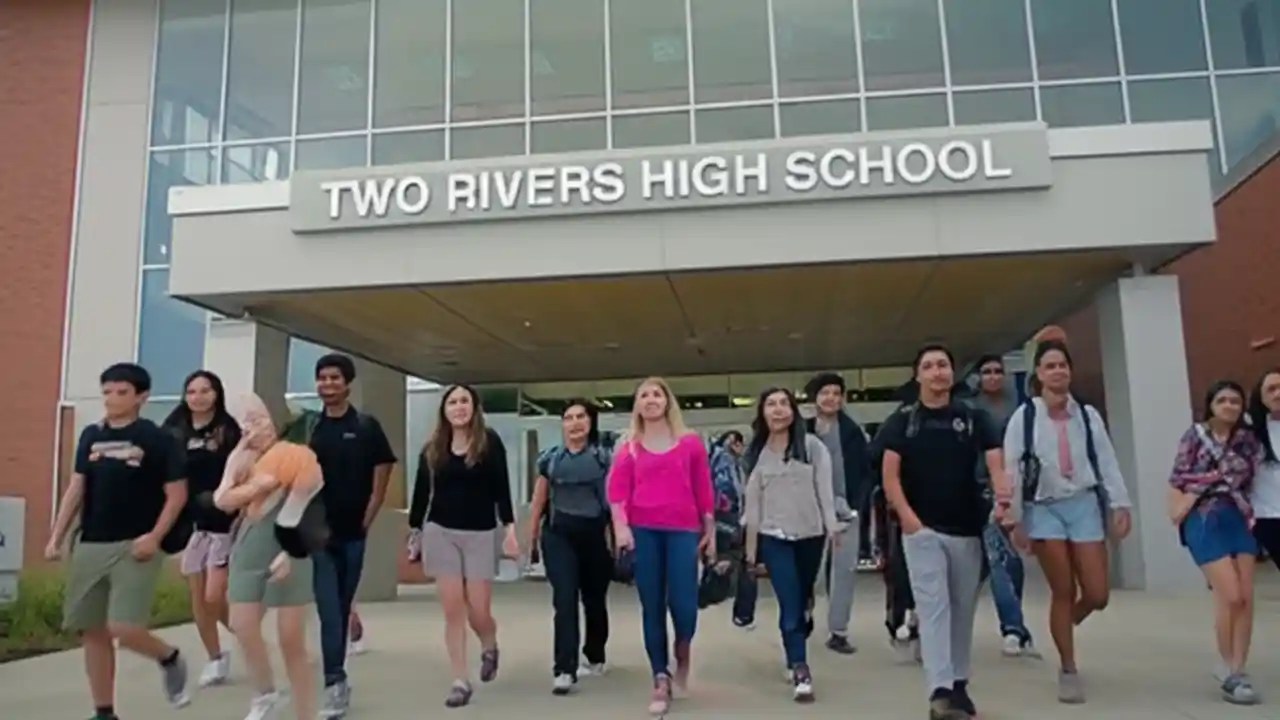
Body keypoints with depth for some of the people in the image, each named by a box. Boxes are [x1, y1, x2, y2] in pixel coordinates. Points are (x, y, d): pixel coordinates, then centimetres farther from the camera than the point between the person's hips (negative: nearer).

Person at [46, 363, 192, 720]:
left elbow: (177, 494, -7)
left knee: (124, 629, -16)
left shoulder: (158, 439, -6)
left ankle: (170, 658, 16)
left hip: (135, 546, -6)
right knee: (93, 632, 9)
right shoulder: (91, 436, 9)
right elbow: (76, 489, 12)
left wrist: (155, 537, -17)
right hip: (89, 546, 6)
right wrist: (56, 536, 5)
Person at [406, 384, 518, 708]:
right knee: (453, 610, 1)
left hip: (481, 535, -2)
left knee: (479, 612, -1)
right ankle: (460, 681, 11)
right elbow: (422, 492, 10)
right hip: (440, 533, 2)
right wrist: (415, 532, 10)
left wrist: (510, 528, -12)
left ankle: (490, 648, 33)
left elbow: (501, 488, -5)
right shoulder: (432, 447, 5)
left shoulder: (490, 442, -3)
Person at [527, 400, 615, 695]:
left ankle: (594, 657, 34)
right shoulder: (550, 458, 5)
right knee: (564, 599, -9)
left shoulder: (604, 458, 1)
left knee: (594, 599, 13)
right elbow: (539, 499, 10)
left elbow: (614, 499, 0)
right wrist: (532, 535, 11)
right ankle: (564, 670, -9)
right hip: (559, 534, 0)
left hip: (594, 533, 0)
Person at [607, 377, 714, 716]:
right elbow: (617, 490, -1)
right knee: (652, 607, 5)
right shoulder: (629, 448, 7)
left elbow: (703, 489, 8)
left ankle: (683, 650, 25)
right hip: (642, 530, 1)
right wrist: (620, 527, -14)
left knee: (683, 604, -10)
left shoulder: (690, 442, 6)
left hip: (683, 530, -1)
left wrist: (709, 531, 8)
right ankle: (661, 681, 16)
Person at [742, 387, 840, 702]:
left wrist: (832, 525, -11)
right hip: (774, 536, 0)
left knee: (803, 601, 11)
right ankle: (801, 671, -10)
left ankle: (795, 659, 29)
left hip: (811, 534, 0)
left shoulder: (812, 446, -1)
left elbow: (825, 487, -3)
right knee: (790, 604, -9)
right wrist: (751, 543, 9)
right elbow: (753, 499, 9)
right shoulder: (756, 453, 6)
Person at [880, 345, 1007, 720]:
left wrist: (1002, 493, -29)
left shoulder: (973, 418, 4)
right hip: (922, 529, -2)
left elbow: (996, 462, -8)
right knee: (933, 607, -10)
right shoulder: (902, 421, 1)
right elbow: (890, 475, -4)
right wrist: (906, 515, -18)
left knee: (963, 610, 12)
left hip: (967, 529, 2)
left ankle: (959, 684, 26)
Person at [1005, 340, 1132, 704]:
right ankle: (1069, 670, 17)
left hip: (1084, 505, 2)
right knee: (1063, 592, 1)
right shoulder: (1024, 417, -4)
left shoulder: (1088, 415, 3)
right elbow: (1012, 469, -4)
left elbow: (1107, 461, 4)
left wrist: (1120, 505, -3)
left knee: (1097, 594, -1)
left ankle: (1066, 623, 34)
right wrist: (1013, 519, -6)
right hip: (1044, 508, -2)